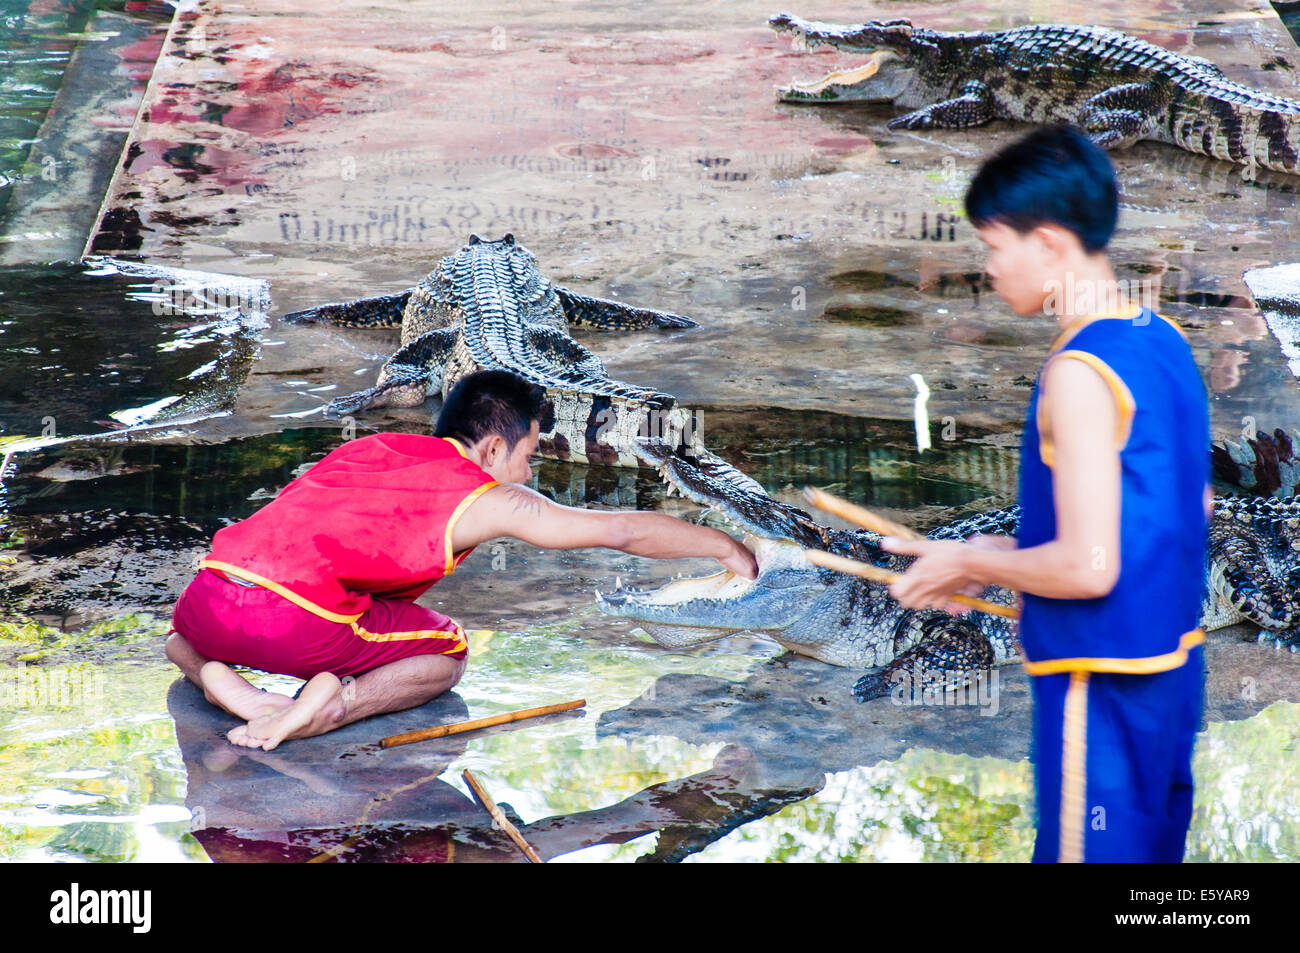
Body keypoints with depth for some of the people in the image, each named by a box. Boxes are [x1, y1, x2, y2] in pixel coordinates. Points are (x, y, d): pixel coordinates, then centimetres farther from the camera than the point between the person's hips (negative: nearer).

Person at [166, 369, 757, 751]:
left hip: (211, 592, 5)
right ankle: (339, 702, -7)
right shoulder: (490, 500, 9)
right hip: (300, 625, -5)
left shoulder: (368, 448, 25)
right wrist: (725, 547, 30)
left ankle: (214, 676, 6)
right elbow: (624, 530, 18)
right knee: (445, 651, 20)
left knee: (182, 632, 40)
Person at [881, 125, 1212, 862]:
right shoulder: (1166, 340, 6)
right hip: (1174, 668, 9)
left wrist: (971, 561, -7)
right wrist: (1011, 551, 14)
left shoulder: (1079, 372, -20)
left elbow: (1088, 567, -24)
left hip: (1102, 686, -9)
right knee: (1151, 848, 18)